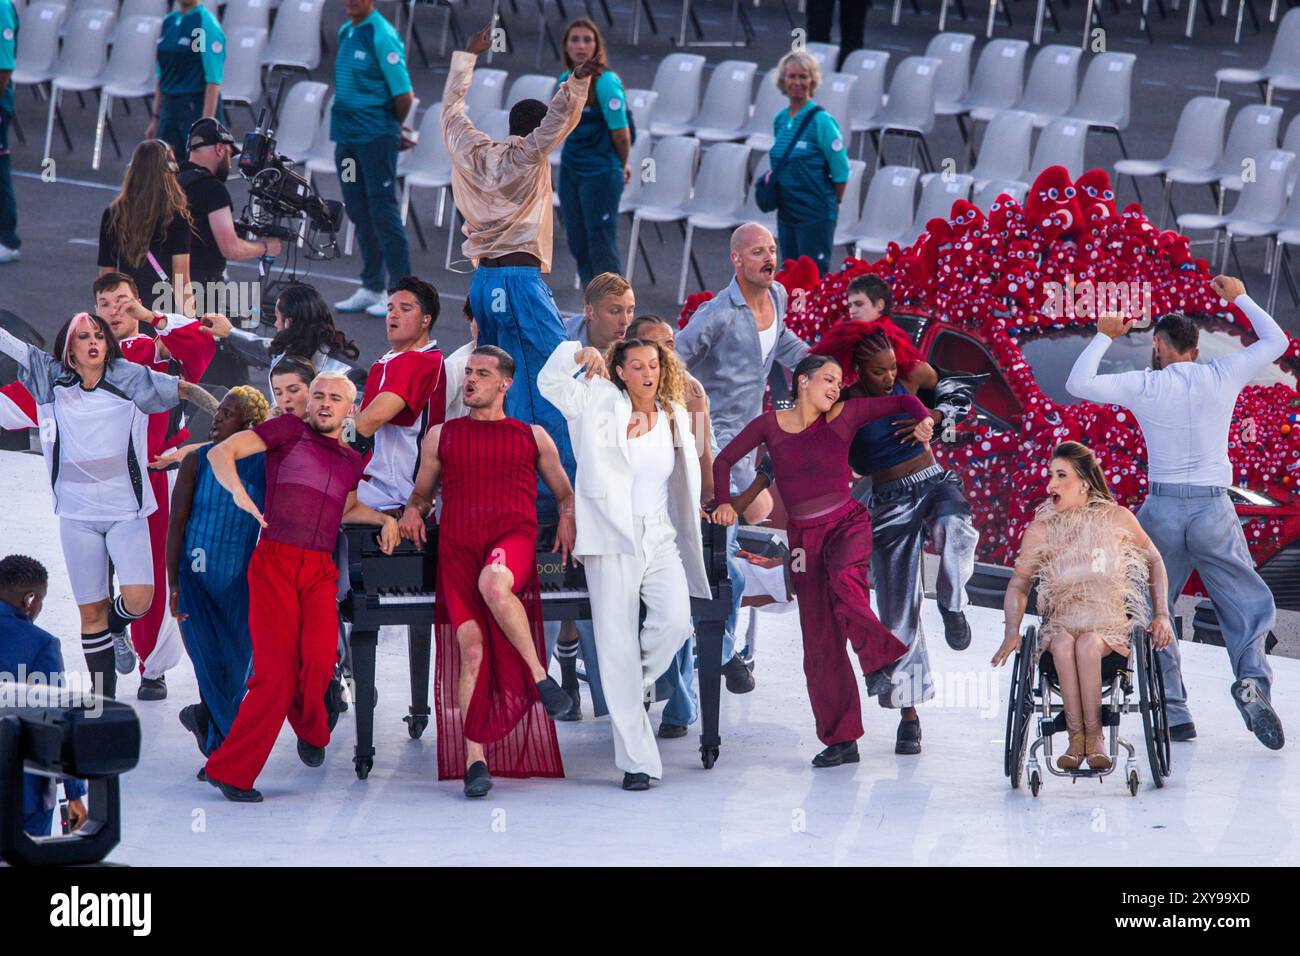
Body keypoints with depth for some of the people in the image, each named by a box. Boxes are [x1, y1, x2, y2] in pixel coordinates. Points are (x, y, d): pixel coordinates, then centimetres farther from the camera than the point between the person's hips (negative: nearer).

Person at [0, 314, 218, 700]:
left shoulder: (129, 378, -3)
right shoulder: (52, 378, 1)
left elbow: (185, 389, 4)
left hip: (126, 510, -1)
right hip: (78, 515, 1)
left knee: (138, 599, -16)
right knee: (90, 612, 3)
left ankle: (117, 630, 21)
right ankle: (105, 701, 12)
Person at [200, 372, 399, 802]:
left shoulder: (351, 462, 20)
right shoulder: (290, 431, 5)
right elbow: (221, 453, -5)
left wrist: (385, 518, 23)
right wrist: (239, 492, -23)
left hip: (320, 572, 4)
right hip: (274, 561, -4)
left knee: (320, 659, -21)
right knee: (277, 673, -14)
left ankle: (309, 729, 10)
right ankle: (229, 771, -3)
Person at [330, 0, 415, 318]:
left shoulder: (382, 36, -15)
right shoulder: (345, 32, 11)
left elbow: (404, 95, -15)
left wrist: (393, 128, 1)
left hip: (376, 136, -8)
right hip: (347, 136, 8)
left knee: (383, 212, -5)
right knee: (360, 214, 12)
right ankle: (371, 288, 21)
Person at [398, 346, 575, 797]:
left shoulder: (532, 437, 18)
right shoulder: (441, 436, 21)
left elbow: (565, 493, 24)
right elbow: (422, 493, 29)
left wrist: (568, 519, 2)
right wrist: (413, 511, 5)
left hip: (513, 538, -2)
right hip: (458, 544, 2)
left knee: (493, 585, -40)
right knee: (472, 646, -14)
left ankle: (539, 676, -23)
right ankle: (474, 759, -12)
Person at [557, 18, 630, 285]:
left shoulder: (605, 82, -19)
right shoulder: (566, 80, 4)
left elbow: (620, 133, -16)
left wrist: (622, 165, 2)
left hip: (601, 175, -8)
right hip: (570, 170, 8)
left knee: (602, 250, -4)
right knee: (579, 245, 14)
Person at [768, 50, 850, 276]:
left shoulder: (821, 120, -13)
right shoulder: (780, 120, 8)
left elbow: (841, 171, -10)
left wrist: (831, 203, -1)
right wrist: (773, 175, 7)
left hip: (816, 215, -7)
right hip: (786, 213, 7)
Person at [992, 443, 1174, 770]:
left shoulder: (1117, 519, 3)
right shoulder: (1041, 529, 5)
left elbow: (1154, 561, 17)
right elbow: (1019, 584, 11)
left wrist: (1161, 614, 8)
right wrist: (1012, 632, -4)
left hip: (1111, 625, -1)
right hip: (1061, 621, 1)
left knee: (1088, 643, -37)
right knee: (1063, 643, -37)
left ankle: (1093, 735, -32)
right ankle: (1077, 736, -35)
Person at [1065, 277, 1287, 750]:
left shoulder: (1145, 386, -5)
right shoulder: (1222, 375, 0)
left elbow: (1078, 383, -2)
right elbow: (1276, 342, 14)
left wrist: (1104, 337, 11)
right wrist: (1240, 298, 26)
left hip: (1162, 510, 0)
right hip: (1214, 510, 0)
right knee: (1248, 606, 7)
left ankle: (1174, 711, 6)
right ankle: (1252, 678, -21)